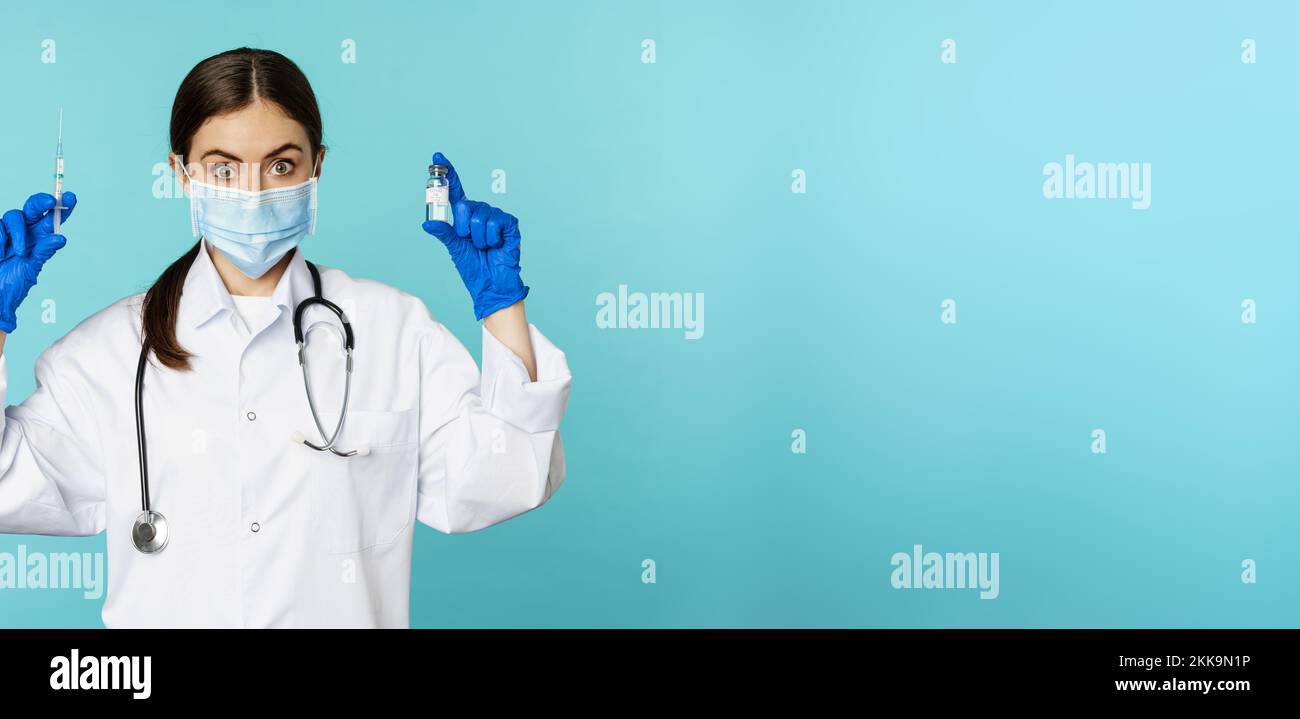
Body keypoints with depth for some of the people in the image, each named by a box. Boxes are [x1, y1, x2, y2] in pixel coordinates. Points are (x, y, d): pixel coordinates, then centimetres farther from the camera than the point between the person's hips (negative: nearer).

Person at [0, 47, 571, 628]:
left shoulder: (393, 328, 2)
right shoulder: (109, 346, 4)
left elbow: (494, 487, -5)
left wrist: (501, 302, -8)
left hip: (346, 613, 0)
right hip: (166, 612, 1)